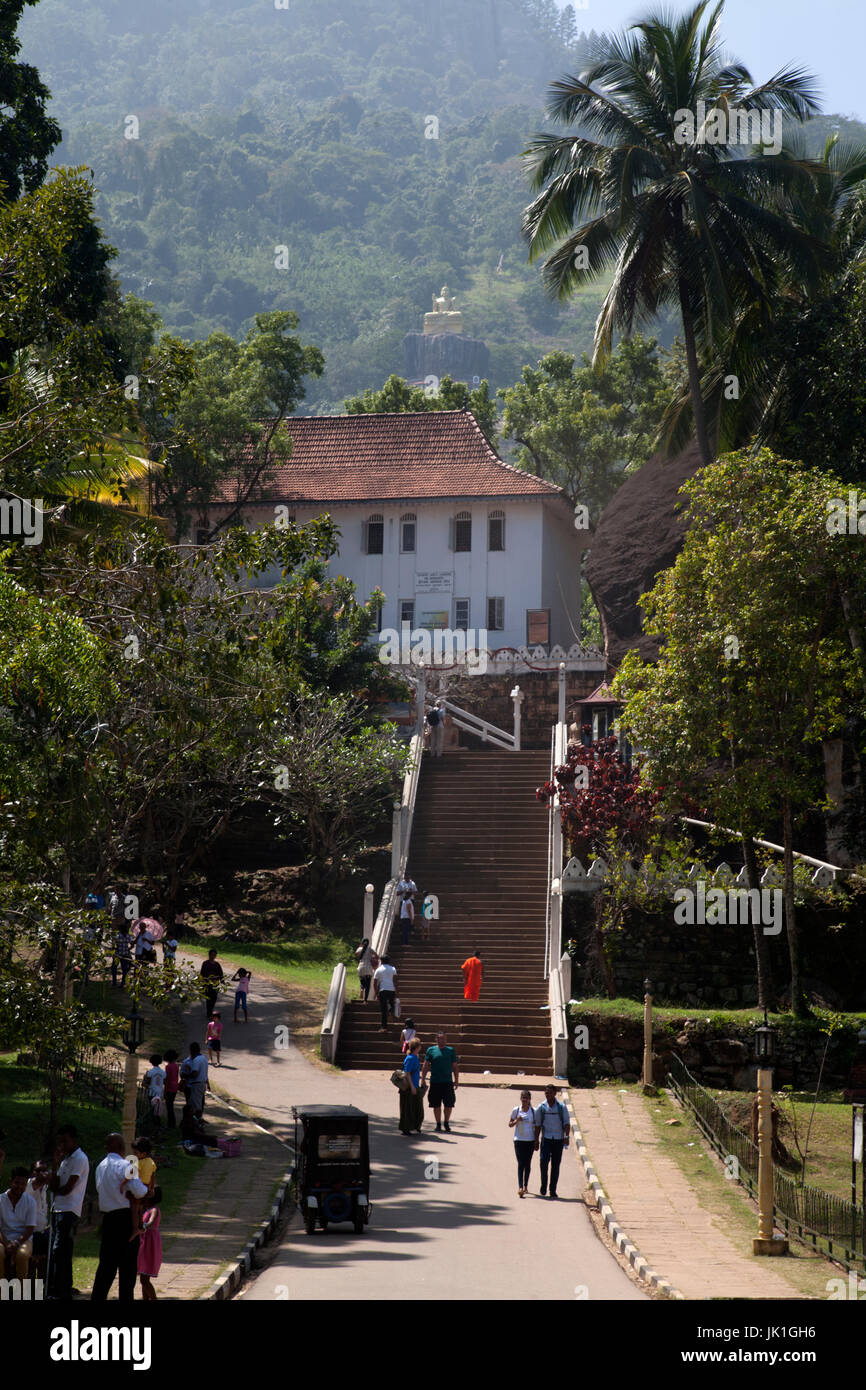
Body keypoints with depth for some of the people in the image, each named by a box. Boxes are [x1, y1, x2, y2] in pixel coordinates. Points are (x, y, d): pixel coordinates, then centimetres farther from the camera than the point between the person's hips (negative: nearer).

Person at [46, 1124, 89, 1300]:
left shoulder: (79, 1159, -8)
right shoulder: (65, 1159, 21)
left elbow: (67, 1188, -14)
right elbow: (53, 1186, 11)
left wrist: (56, 1190, 6)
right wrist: (55, 1163, 2)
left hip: (69, 1212, -9)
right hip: (57, 1210, 9)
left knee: (60, 1253, -13)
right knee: (55, 1253, 7)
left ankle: (60, 1292, -15)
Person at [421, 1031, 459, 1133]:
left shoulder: (451, 1051, 7)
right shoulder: (431, 1050, 3)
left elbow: (455, 1067, 11)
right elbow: (425, 1066, 4)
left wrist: (456, 1080, 6)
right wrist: (423, 1080, -2)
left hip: (448, 1082, 1)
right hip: (435, 1082, -1)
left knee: (449, 1105, 1)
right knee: (436, 1105, 4)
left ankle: (446, 1124, 18)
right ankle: (438, 1125, 16)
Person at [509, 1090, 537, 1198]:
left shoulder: (533, 1111, 2)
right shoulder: (516, 1110, 0)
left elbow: (536, 1127, 8)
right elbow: (510, 1125, 7)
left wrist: (536, 1142, 2)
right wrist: (517, 1121, -13)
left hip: (530, 1140, 1)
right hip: (519, 1140, -1)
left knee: (527, 1164, 9)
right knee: (520, 1164, -11)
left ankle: (525, 1186, 25)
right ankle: (520, 1188, -18)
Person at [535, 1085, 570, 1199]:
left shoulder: (561, 1107, 2)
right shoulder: (541, 1107, 3)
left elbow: (566, 1123, 0)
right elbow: (537, 1125, 8)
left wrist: (566, 1136, -14)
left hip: (559, 1139, 0)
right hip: (546, 1138, 0)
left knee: (556, 1164, 1)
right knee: (544, 1161, -16)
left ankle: (553, 1190, 7)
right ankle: (543, 1186, 1)